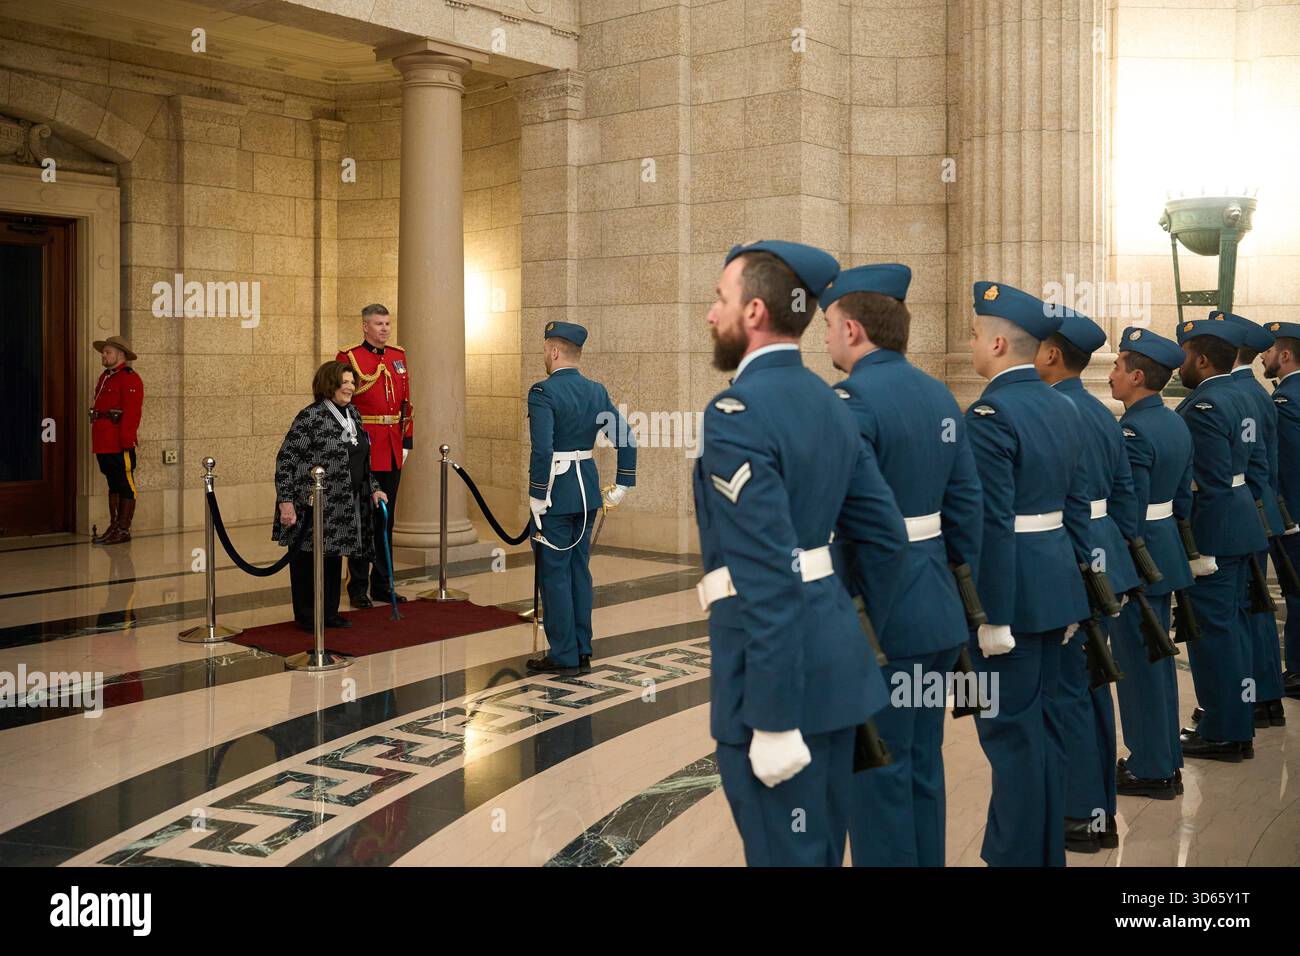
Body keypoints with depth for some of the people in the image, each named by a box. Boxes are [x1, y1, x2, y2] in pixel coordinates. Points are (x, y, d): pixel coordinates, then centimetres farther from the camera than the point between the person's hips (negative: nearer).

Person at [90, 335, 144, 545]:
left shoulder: (130, 378, -10)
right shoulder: (105, 377, 19)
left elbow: (132, 412, -18)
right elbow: (99, 407, 21)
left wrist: (127, 440, -23)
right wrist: (97, 440, 16)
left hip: (120, 443, -9)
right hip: (104, 443, 9)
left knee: (125, 485, -2)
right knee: (113, 484, 14)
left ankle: (123, 530, 1)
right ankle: (114, 527, 21)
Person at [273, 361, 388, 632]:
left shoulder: (352, 413, 10)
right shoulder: (310, 417, -14)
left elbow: (362, 461, 20)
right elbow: (286, 460, -15)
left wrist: (374, 489, 12)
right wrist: (285, 501, -19)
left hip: (345, 505, 7)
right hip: (313, 506, -7)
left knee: (334, 558, 14)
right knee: (308, 559, 3)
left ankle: (330, 612, 25)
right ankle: (307, 617, 15)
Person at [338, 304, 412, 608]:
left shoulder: (399, 357, 12)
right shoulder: (349, 358, -6)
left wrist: (407, 442, 8)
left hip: (393, 453, 6)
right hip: (363, 452, -6)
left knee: (386, 519, 12)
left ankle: (382, 585, 20)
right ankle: (358, 589, 9)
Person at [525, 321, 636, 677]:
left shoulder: (543, 392, -15)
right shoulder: (596, 391, 6)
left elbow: (542, 449, -24)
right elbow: (626, 439, 5)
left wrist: (536, 499, -17)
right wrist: (622, 485, 12)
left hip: (555, 492, -7)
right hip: (588, 490, 7)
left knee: (554, 572, 3)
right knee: (579, 569, 15)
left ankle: (564, 656, 8)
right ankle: (582, 651, 21)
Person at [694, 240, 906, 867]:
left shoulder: (736, 413, -17)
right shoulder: (828, 403, 10)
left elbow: (769, 577, -22)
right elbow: (884, 534, 13)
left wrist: (774, 719, -19)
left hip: (776, 674, -9)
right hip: (835, 664, 9)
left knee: (785, 854, 3)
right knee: (821, 846, 20)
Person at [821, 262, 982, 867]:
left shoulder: (853, 399, -17)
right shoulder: (939, 395, 10)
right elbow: (966, 506, 12)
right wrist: (961, 591, 19)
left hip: (877, 619, -8)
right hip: (938, 614, 9)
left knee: (877, 773, 3)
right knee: (922, 764, 17)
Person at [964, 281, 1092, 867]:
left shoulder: (990, 413, -17)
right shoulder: (1063, 408, 10)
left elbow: (992, 526, -20)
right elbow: (1077, 507, 13)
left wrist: (992, 617, -17)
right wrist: (1070, 587, 19)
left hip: (1011, 591, -9)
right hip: (1056, 587, 9)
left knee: (1011, 730, 0)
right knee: (1042, 721, 17)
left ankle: (1016, 855, 10)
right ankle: (1047, 850, 28)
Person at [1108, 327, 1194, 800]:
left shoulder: (1132, 432, -21)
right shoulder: (1176, 424, 8)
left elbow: (1129, 512, -22)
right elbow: (1183, 498, 14)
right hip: (1166, 555, 9)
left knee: (1137, 663, 2)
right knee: (1157, 658, 18)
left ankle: (1151, 769, 12)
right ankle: (1166, 759, 29)